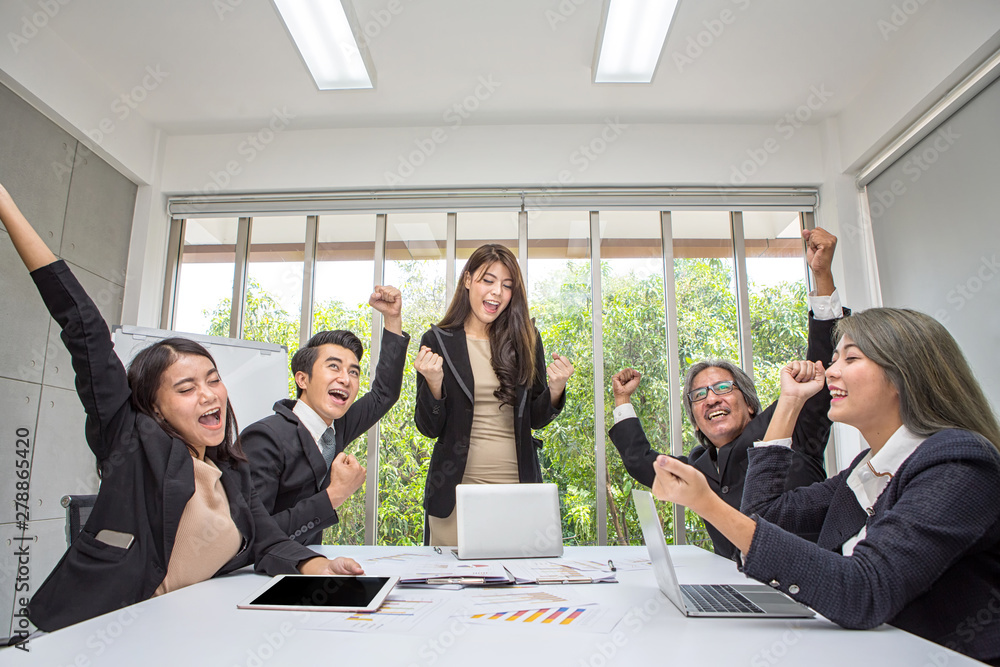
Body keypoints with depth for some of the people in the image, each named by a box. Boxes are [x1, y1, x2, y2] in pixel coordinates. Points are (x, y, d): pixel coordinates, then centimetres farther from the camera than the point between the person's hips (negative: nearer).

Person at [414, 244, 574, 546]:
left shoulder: (526, 339, 4)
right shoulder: (437, 341, -2)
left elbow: (535, 419, 8)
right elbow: (429, 428, -2)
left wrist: (555, 390, -10)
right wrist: (434, 384, -19)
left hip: (518, 483, 2)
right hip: (458, 485, -1)